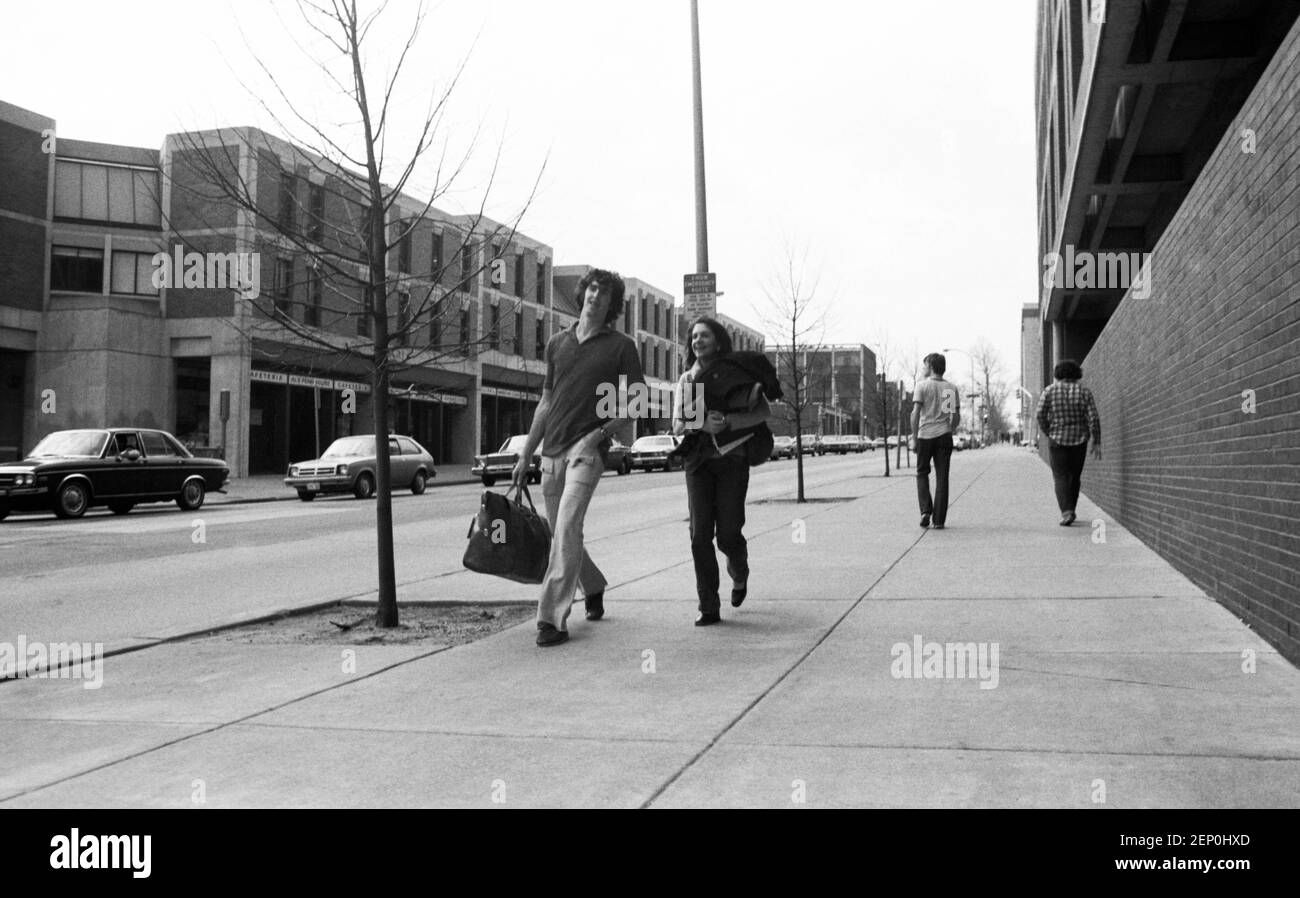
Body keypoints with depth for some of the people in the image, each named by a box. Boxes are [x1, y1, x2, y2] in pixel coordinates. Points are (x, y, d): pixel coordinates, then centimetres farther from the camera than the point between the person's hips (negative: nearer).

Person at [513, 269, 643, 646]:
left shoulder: (621, 347, 3)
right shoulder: (557, 343, 16)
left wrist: (609, 427, -16)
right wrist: (525, 455, 16)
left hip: (588, 448, -5)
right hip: (552, 450, 5)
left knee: (567, 529, -19)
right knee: (560, 533, 12)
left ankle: (553, 619, -18)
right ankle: (594, 588, 38)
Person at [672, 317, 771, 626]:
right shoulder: (686, 380, 10)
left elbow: (763, 412, -8)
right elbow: (677, 426, 4)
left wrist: (727, 421, -23)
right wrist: (702, 424, -18)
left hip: (732, 459, -2)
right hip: (698, 461, 2)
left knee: (728, 533, -5)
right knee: (700, 535, -7)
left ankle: (739, 574, 31)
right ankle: (709, 608, -2)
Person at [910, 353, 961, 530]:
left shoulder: (922, 386, -4)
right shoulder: (952, 389, 6)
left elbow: (915, 413, -11)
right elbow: (957, 417, 4)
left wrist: (915, 435, -4)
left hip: (925, 435, -2)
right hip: (944, 436, 2)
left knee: (922, 473, 14)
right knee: (942, 478, 5)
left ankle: (926, 510, -2)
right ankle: (939, 520, 4)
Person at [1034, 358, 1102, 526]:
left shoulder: (1050, 391, -3)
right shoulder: (1085, 392, -2)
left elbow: (1040, 415, -9)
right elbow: (1094, 418, -9)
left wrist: (1047, 433, 8)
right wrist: (1097, 442, -5)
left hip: (1057, 440, -1)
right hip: (1079, 440, 1)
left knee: (1061, 478, 0)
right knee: (1075, 476, 18)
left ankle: (1066, 513, -18)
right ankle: (1069, 511, 24)